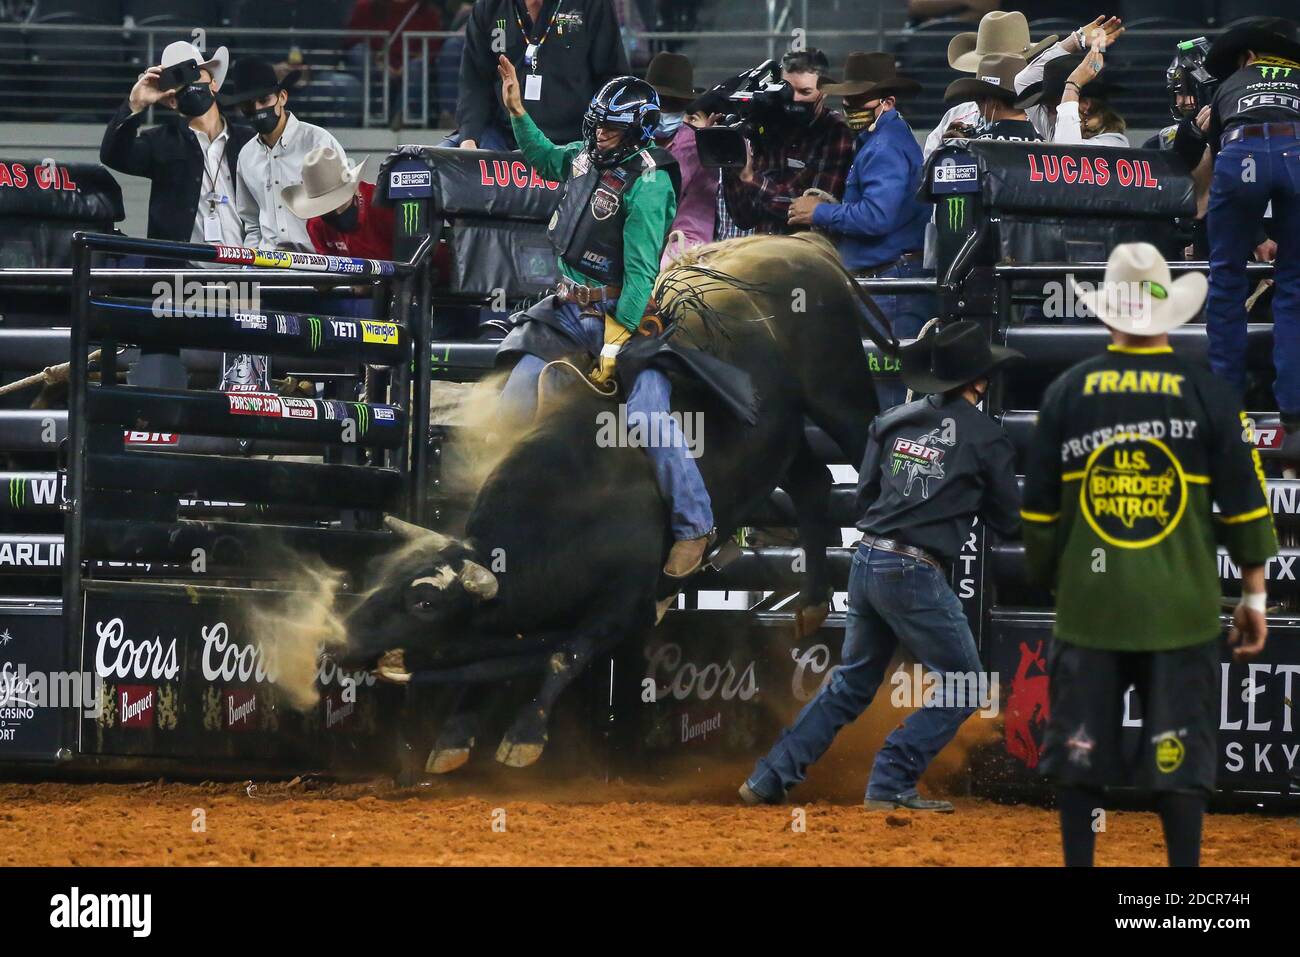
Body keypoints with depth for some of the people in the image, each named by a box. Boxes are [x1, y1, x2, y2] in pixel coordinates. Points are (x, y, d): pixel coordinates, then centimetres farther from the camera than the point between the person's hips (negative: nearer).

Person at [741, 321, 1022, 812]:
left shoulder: (893, 421, 8)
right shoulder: (985, 436, -4)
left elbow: (864, 496, 13)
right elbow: (1007, 520, 6)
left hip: (866, 564, 6)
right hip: (916, 576, -6)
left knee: (852, 684, 22)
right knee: (961, 688, 9)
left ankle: (769, 779, 20)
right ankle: (891, 785, 2)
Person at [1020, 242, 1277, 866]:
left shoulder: (1068, 393, 0)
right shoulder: (1206, 394, -4)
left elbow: (1039, 509, 5)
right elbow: (1245, 506, -2)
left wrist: (1046, 580, 19)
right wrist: (1254, 595, 8)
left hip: (1088, 604, 1)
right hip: (1181, 606, -1)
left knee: (1079, 755, 10)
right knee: (1178, 759, 4)